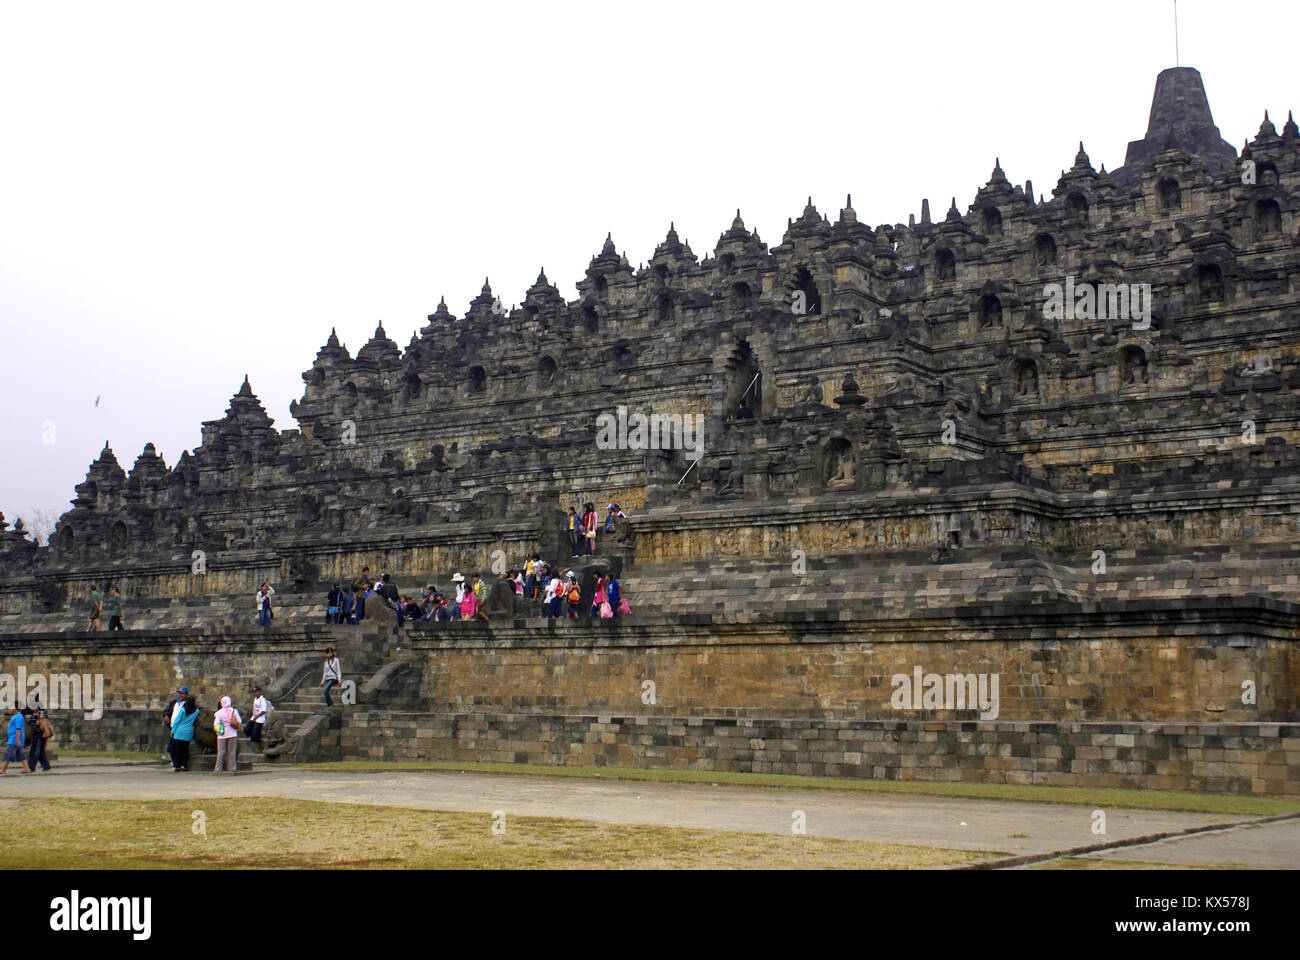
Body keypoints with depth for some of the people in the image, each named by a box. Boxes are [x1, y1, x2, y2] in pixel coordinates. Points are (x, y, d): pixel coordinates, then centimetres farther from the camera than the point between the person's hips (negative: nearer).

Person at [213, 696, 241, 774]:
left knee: (220, 752, 3)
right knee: (232, 752, 7)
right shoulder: (234, 711, -1)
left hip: (222, 735, -1)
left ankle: (218, 769, 1)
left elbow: (215, 725, -8)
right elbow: (239, 722, 3)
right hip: (232, 734, 1)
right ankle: (232, 768, 7)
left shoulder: (219, 713, -6)